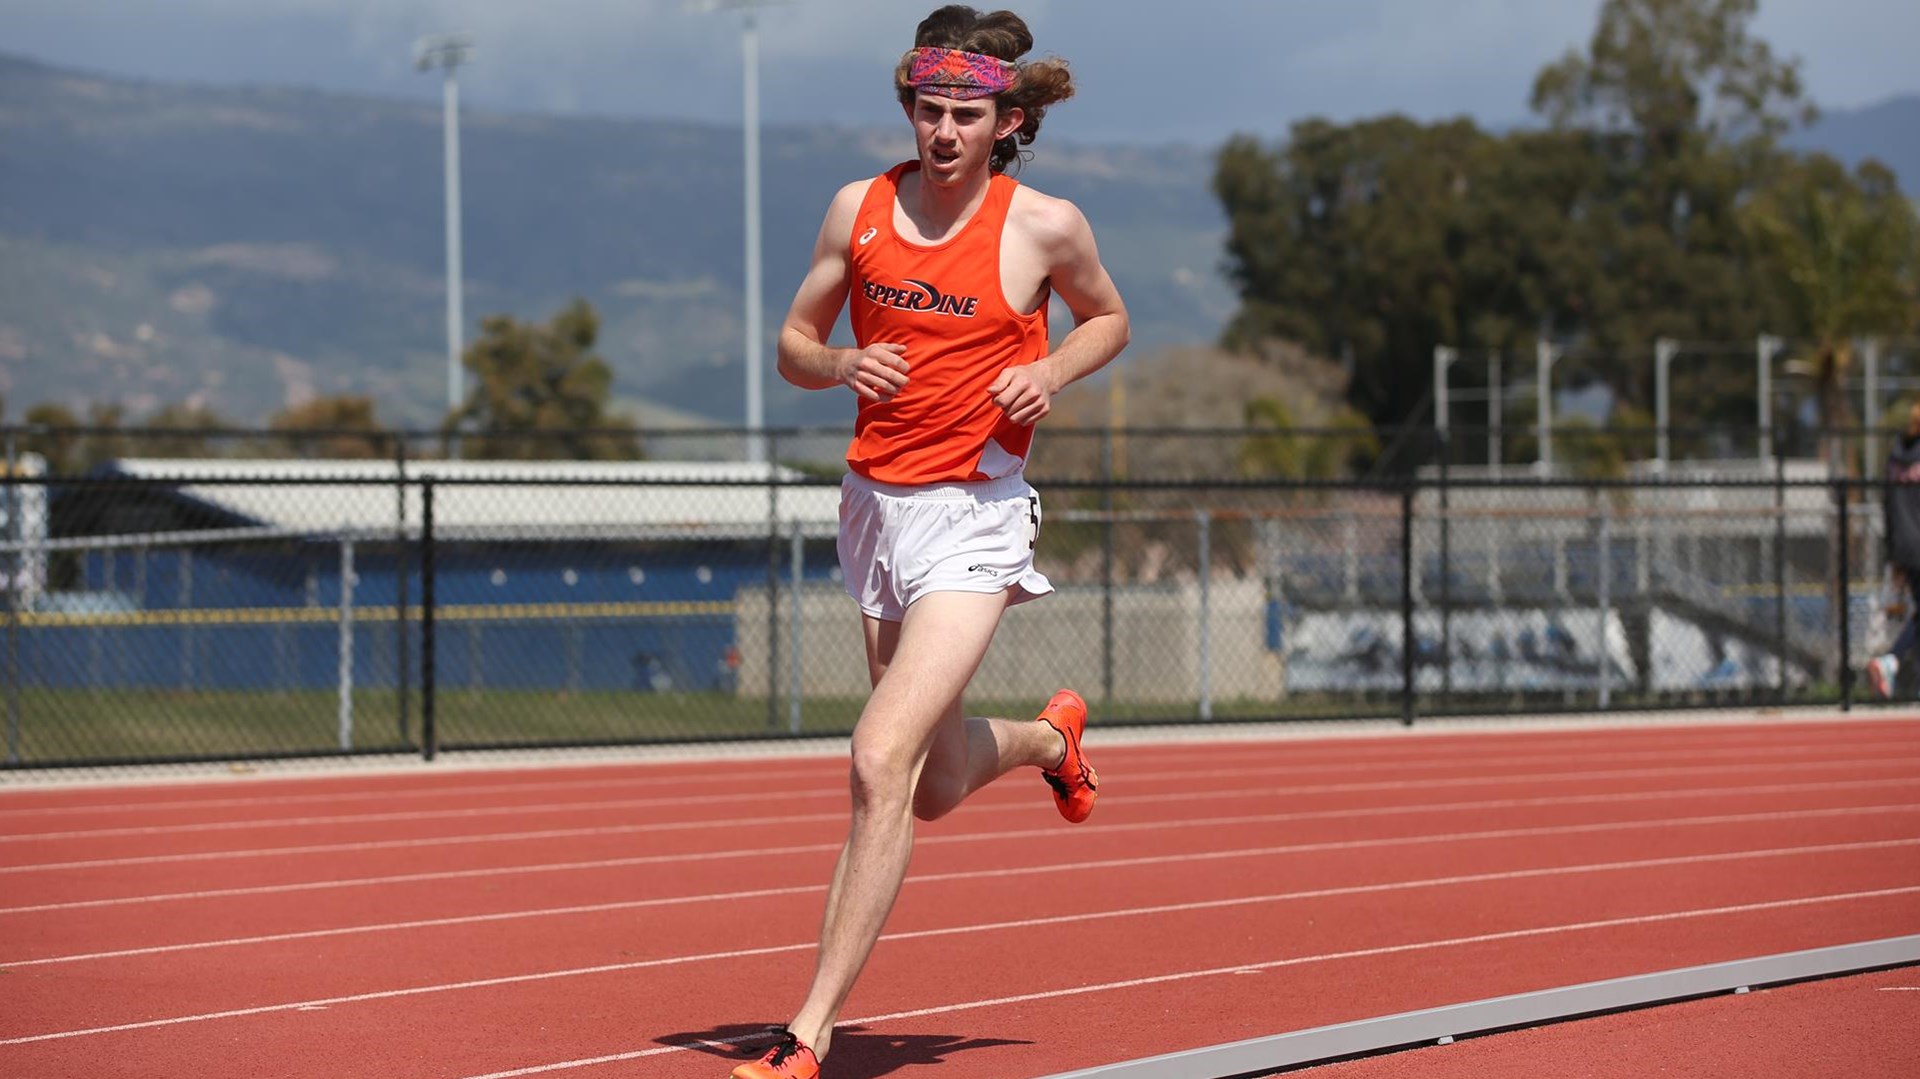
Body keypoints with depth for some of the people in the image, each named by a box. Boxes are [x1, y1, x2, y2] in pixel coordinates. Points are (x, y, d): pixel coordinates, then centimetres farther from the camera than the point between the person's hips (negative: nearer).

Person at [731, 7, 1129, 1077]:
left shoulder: (1046, 225, -7)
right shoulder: (860, 208, 2)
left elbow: (1108, 317, 12)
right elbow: (793, 343, 10)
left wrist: (1050, 374, -8)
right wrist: (842, 364, -12)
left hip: (974, 516, -5)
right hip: (877, 500, 5)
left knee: (882, 762, -19)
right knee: (936, 787, 17)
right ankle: (1051, 736, 53)